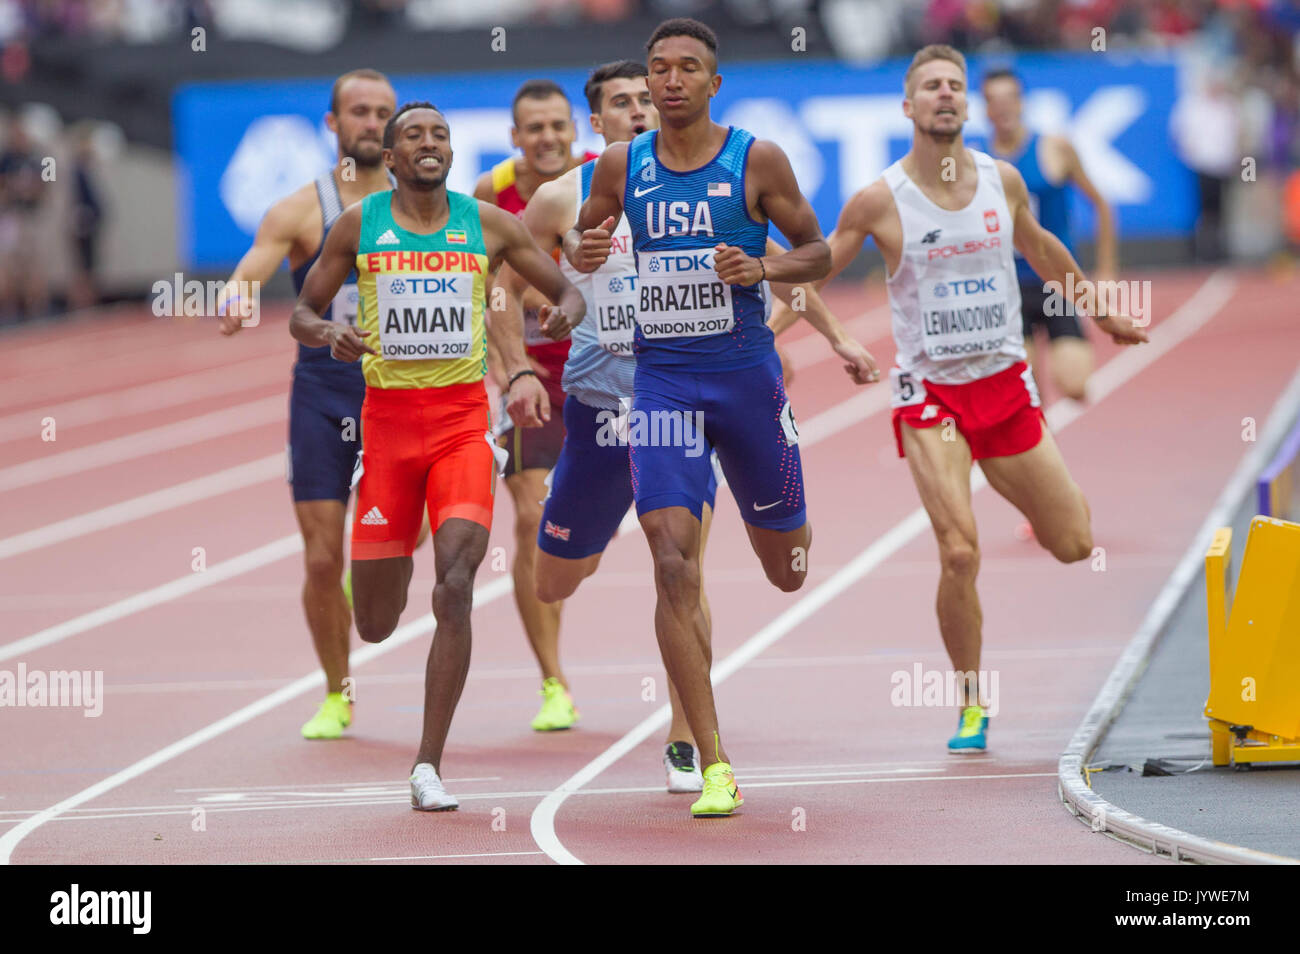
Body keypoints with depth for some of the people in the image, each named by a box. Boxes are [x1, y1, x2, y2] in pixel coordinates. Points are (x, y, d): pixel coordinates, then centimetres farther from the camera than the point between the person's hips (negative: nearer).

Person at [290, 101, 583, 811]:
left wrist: (566, 314, -12)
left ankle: (429, 767, -15)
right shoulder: (358, 225, 3)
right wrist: (328, 335, -15)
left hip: (463, 417, -1)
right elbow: (302, 312, 9)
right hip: (387, 417, 1)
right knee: (375, 626, 4)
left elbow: (566, 290, 12)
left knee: (455, 584, -20)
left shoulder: (487, 224, 4)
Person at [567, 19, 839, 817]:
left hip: (746, 373, -1)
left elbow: (818, 253, 3)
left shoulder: (758, 160, -4)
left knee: (788, 572, 12)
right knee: (674, 567, -15)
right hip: (662, 382, 1)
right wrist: (585, 252, -7)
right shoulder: (624, 166, 2)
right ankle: (715, 768, -13)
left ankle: (783, 526, 55)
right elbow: (580, 237, 17)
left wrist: (763, 268, -17)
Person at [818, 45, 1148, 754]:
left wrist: (1099, 312, 32)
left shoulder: (1003, 181, 2)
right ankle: (972, 709, -2)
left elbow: (1041, 249, 22)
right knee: (959, 553, -19)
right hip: (930, 392, -4)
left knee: (1074, 546, 5)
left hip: (1006, 384, 4)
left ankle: (1020, 492, 42)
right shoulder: (880, 201, -8)